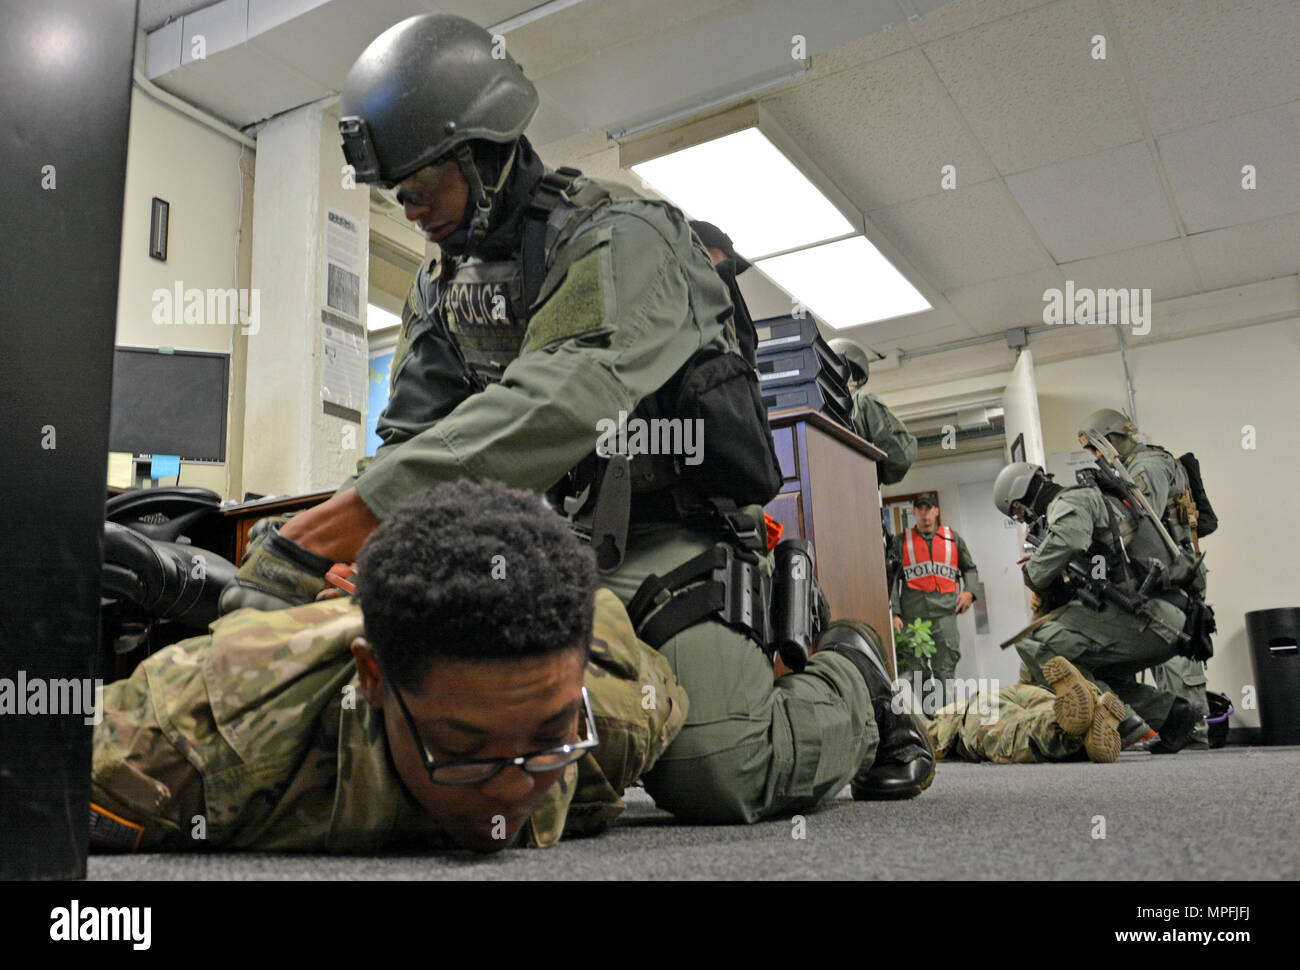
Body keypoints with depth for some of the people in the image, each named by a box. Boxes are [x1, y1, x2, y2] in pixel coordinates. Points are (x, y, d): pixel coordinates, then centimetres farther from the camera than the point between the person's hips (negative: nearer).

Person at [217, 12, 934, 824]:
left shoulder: (617, 237, -13)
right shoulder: (441, 285, 14)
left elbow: (562, 403, -31)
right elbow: (412, 437, 5)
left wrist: (354, 512, -37)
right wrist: (364, 546, -16)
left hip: (662, 539, -7)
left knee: (716, 775, -22)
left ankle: (851, 689, 13)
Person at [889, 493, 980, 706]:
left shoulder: (952, 538, 16)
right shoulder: (901, 541, 12)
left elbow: (970, 568, 24)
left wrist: (969, 591, 4)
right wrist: (894, 613, -4)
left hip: (945, 611, 1)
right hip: (912, 614, -1)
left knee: (945, 671, -1)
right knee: (914, 670, -1)